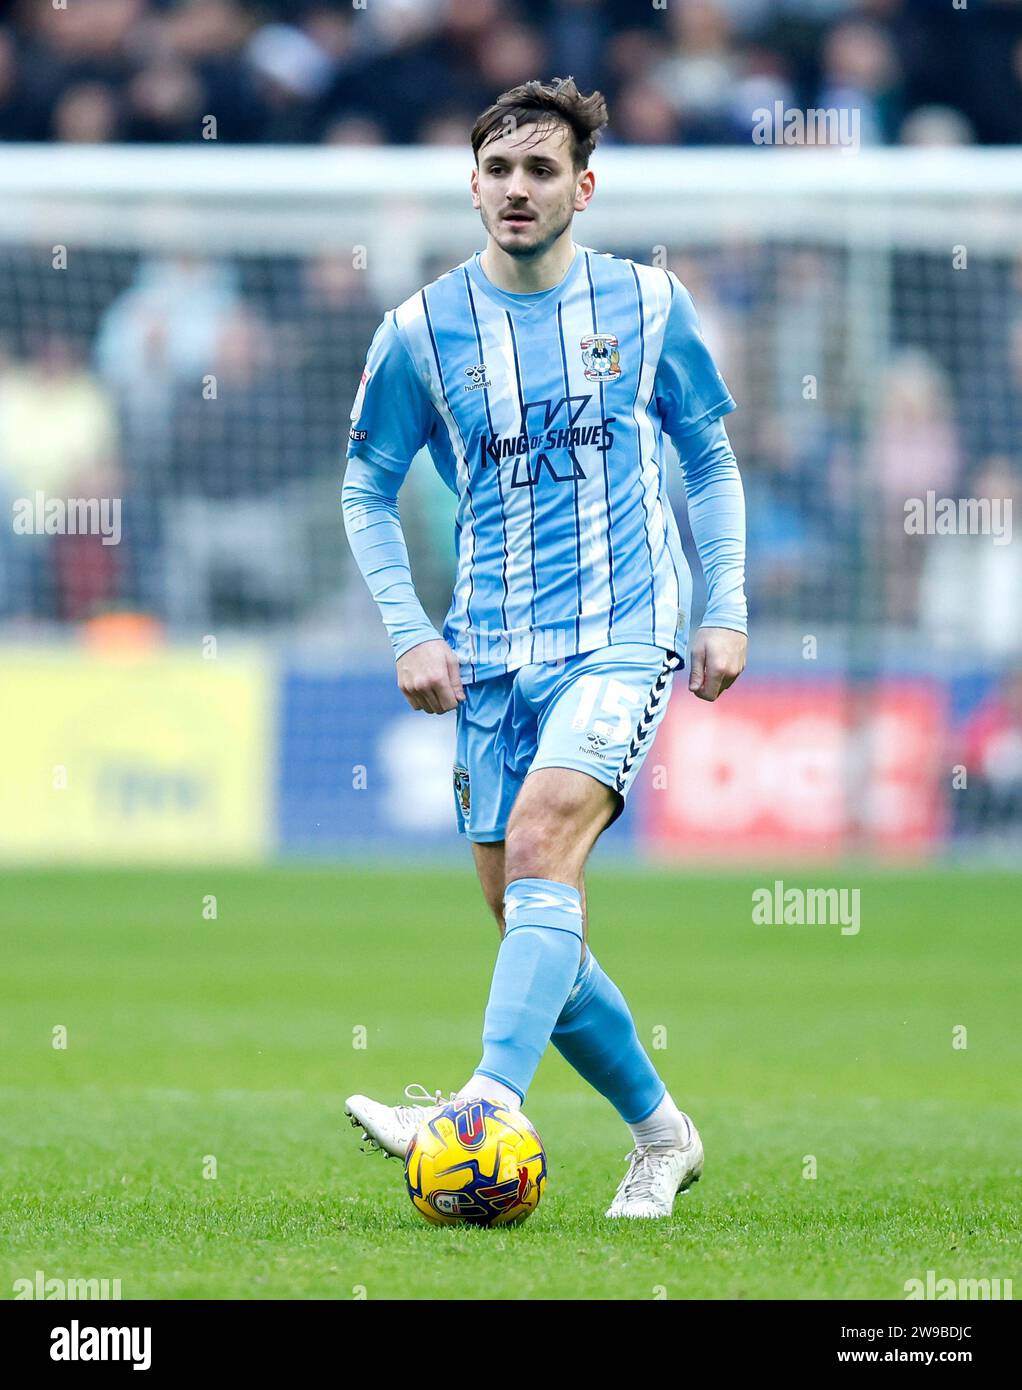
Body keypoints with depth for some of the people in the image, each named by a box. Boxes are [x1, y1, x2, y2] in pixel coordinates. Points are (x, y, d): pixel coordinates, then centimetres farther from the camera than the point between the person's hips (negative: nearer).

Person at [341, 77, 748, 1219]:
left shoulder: (648, 304, 3)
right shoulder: (422, 330, 2)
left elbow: (710, 462, 13)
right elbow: (366, 486, 12)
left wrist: (725, 610, 5)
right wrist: (409, 632, 2)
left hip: (622, 638, -3)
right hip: (492, 657, 3)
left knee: (539, 841, -27)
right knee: (529, 925, 3)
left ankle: (491, 1102, -39)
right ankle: (661, 1132, 22)